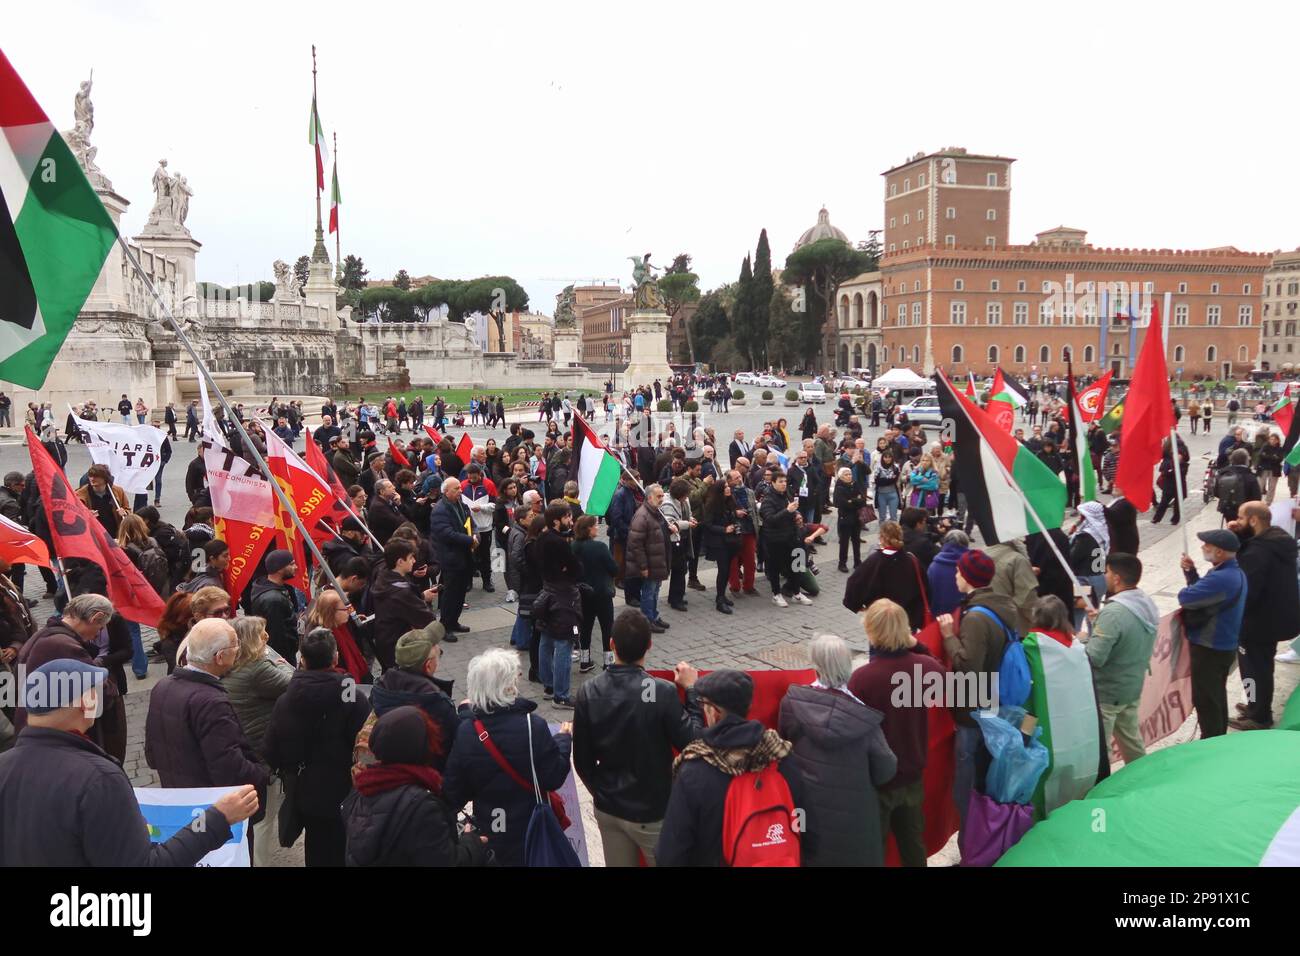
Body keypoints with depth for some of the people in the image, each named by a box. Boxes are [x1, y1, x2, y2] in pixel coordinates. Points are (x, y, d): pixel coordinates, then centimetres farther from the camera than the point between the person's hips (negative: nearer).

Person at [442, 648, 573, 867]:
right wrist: (564, 739, 0)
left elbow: (453, 790, -7)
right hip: (529, 833, -2)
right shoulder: (532, 726, -23)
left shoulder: (465, 730, -14)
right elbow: (554, 778, -15)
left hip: (487, 835, 3)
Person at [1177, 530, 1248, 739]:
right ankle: (1218, 740, 36)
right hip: (1222, 645, 10)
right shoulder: (1233, 572, 5)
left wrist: (1188, 584, -4)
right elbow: (1203, 591, 11)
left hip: (1210, 649, -10)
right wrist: (1191, 571, -2)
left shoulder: (1221, 579, -30)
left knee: (1205, 700, 3)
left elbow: (1185, 597, -27)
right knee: (1216, 696, 22)